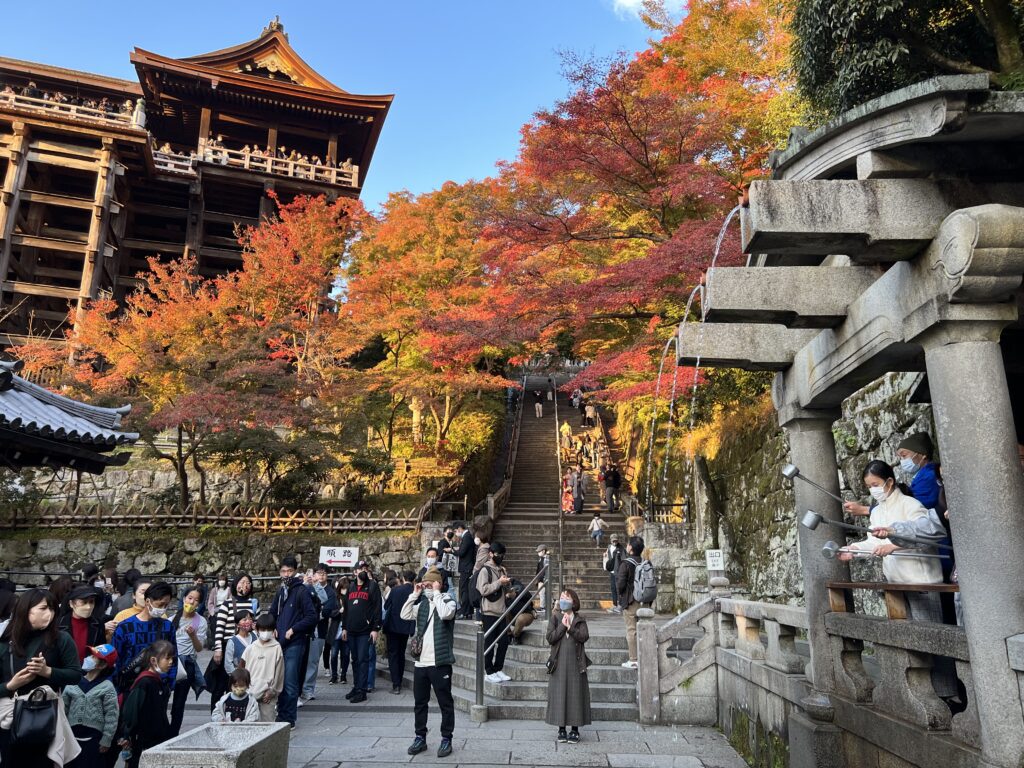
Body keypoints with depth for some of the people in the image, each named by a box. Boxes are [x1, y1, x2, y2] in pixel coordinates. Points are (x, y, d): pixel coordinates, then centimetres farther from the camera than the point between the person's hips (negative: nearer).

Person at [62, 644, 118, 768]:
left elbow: (111, 716, -9)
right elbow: (63, 708, 8)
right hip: (72, 736, 4)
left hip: (94, 738, -4)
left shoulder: (107, 687, -6)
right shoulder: (73, 682, 5)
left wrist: (106, 741, -11)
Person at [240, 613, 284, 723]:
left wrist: (272, 691, -5)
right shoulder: (251, 648, 6)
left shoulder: (276, 648, -3)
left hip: (267, 692, -3)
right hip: (251, 691, 3)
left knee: (267, 720, -1)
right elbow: (244, 669, 11)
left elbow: (278, 672, -3)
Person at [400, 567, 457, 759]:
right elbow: (405, 615, 0)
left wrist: (437, 593, -19)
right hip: (420, 662, 6)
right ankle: (420, 738, 25)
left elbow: (445, 614, -27)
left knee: (445, 703, 4)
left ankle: (446, 739, 15)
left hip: (440, 663, -6)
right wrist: (415, 594, -6)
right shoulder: (422, 603, 11)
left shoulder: (448, 601, -6)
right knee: (419, 703, 13)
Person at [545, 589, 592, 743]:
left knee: (576, 694, 3)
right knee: (559, 694, 2)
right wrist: (562, 626, -14)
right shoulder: (555, 618, 4)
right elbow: (550, 638, -7)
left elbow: (584, 636, -11)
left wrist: (570, 628, -19)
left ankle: (575, 729, 14)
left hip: (575, 663, 0)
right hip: (559, 662, 0)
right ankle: (561, 728, 14)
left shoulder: (580, 620, 5)